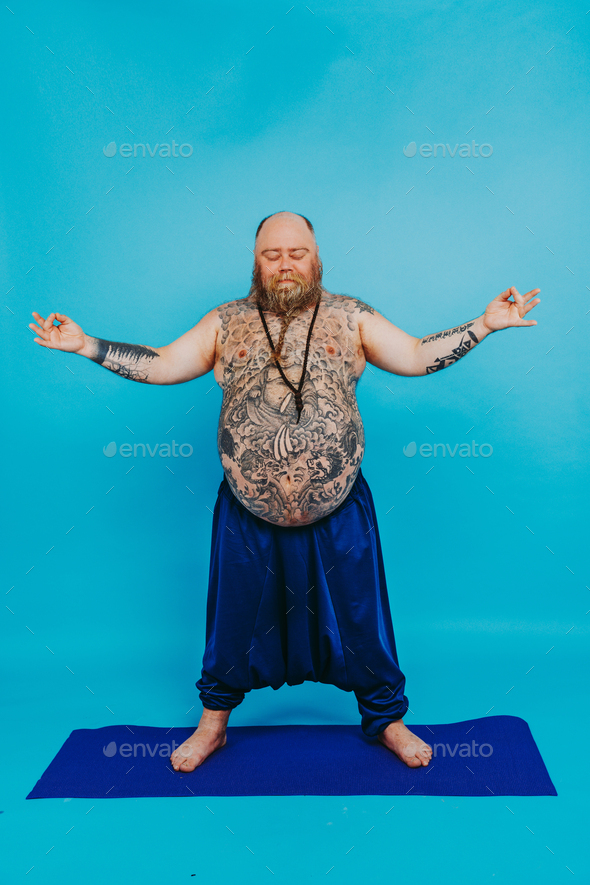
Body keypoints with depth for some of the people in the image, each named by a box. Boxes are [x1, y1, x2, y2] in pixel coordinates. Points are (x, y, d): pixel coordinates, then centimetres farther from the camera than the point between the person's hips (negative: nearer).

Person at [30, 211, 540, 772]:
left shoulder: (351, 317, 3)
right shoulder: (224, 323, 5)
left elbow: (417, 357, 2)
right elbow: (160, 366, 6)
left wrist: (486, 324, -5)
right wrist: (85, 345, 0)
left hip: (340, 513, 0)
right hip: (247, 515, 1)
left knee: (359, 621, 13)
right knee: (235, 622, 16)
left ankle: (387, 720, 37)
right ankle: (213, 722, 40)